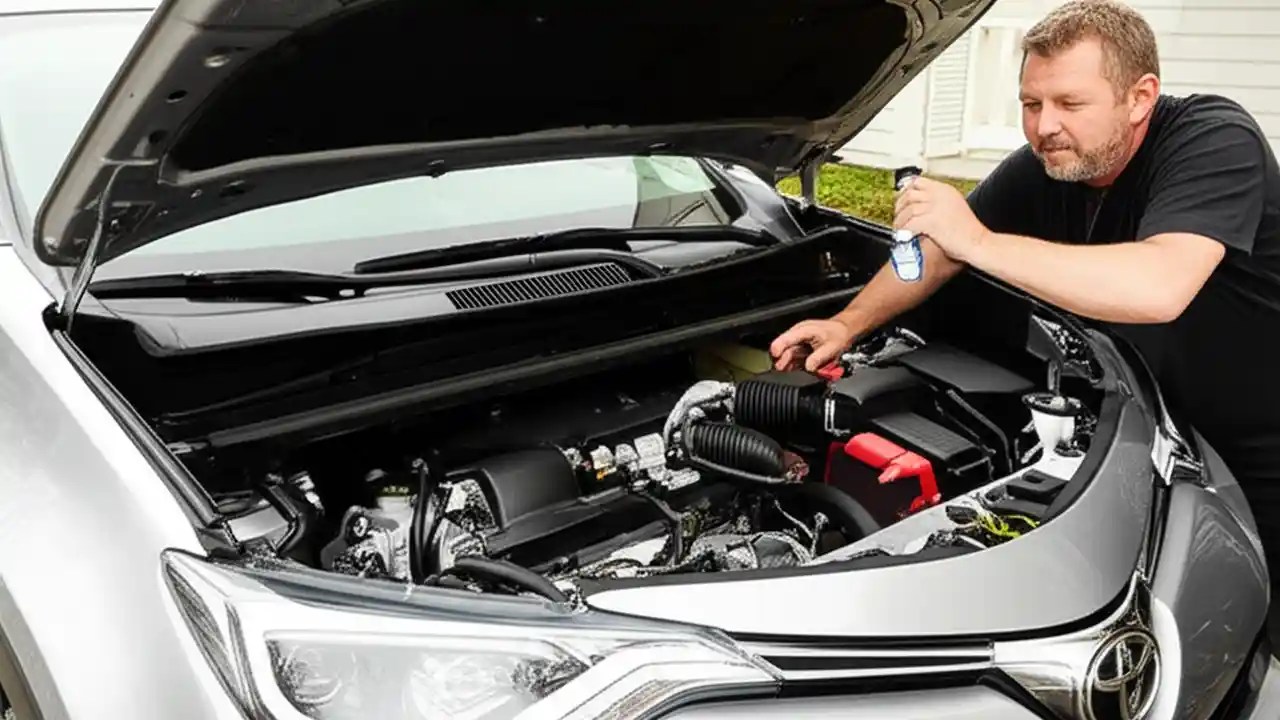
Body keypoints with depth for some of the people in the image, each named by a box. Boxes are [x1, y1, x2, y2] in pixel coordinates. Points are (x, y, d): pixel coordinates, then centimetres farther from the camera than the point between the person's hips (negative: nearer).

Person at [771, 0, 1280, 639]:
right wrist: (848, 324, -10)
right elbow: (939, 251, 3)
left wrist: (978, 239, -41)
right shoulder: (1045, 166, -8)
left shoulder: (1214, 141, -29)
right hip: (1168, 429, 6)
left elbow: (1159, 289, -46)